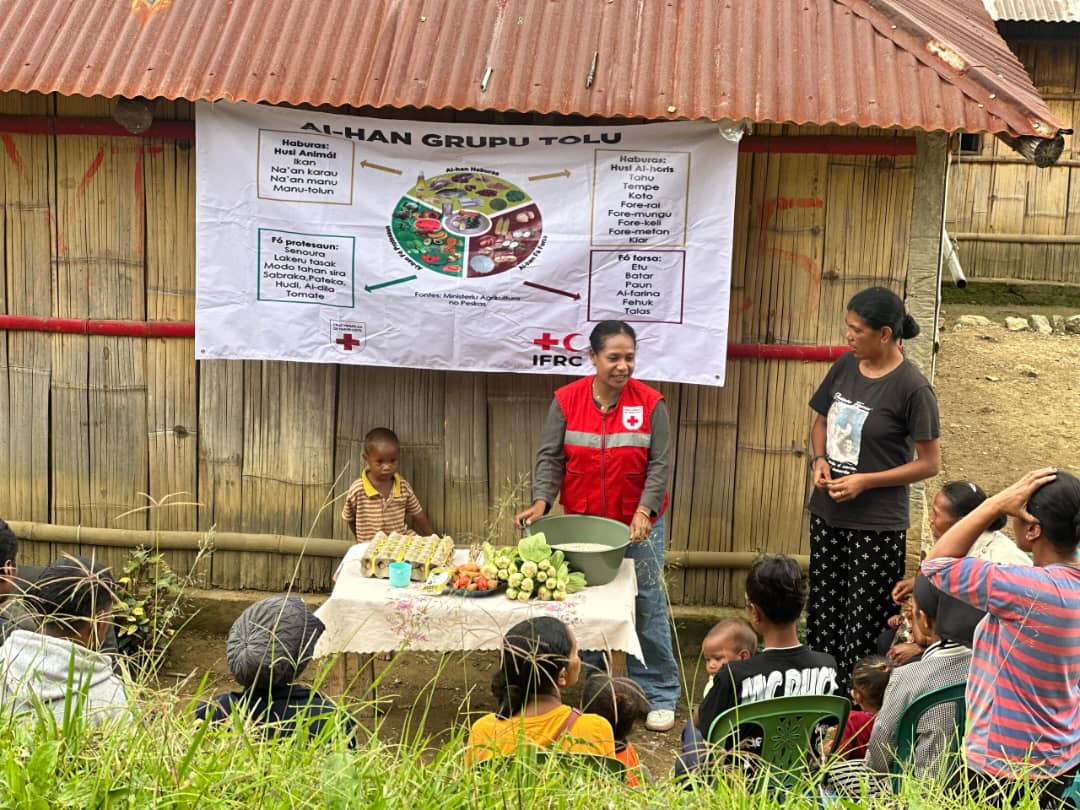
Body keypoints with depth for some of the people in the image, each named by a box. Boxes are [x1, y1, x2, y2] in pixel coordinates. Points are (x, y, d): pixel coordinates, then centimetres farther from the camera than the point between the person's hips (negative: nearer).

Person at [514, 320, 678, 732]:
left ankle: (659, 694, 13)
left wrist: (644, 511, -20)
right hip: (582, 524, 1)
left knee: (648, 606, 1)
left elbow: (660, 464, -7)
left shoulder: (650, 403, -6)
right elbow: (550, 456, -3)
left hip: (639, 525, -1)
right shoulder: (567, 400, -2)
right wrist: (541, 500, -18)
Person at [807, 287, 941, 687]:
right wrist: (819, 459, -3)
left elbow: (929, 462, -11)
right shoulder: (845, 367, 3)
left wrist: (865, 481, -18)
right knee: (822, 620, 15)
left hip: (876, 525, -7)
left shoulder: (912, 388, -15)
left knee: (862, 631, 1)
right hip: (827, 515, 7)